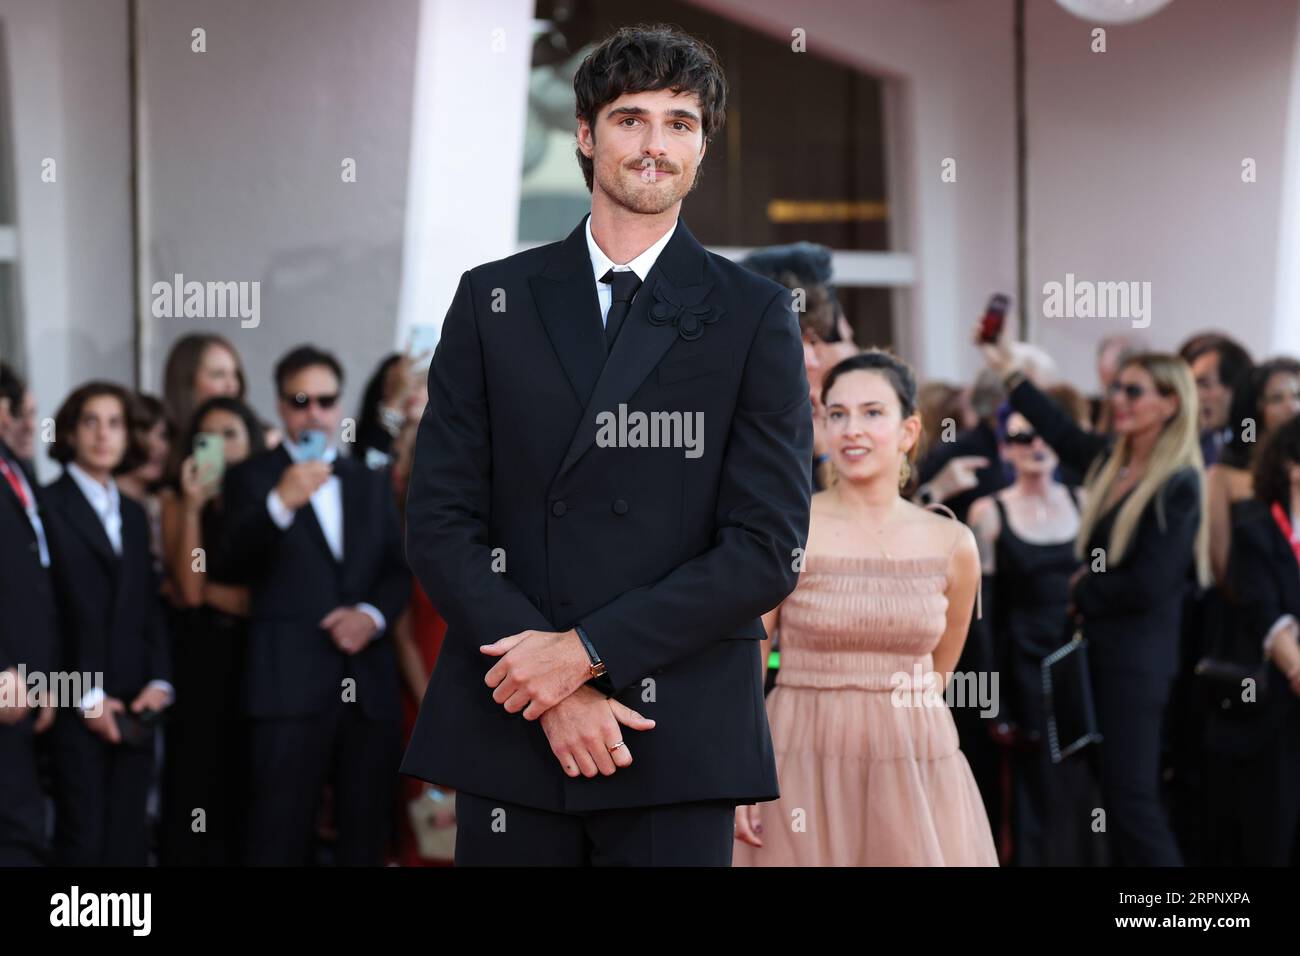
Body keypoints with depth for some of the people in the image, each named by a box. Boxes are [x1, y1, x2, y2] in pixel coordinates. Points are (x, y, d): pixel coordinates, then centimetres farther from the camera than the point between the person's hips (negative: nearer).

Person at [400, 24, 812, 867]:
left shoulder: (753, 315, 4)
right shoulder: (493, 299, 9)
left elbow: (767, 551, -3)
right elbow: (439, 520, 3)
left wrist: (587, 650, -12)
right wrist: (552, 687, -9)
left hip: (676, 742, -1)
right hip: (508, 728, 2)